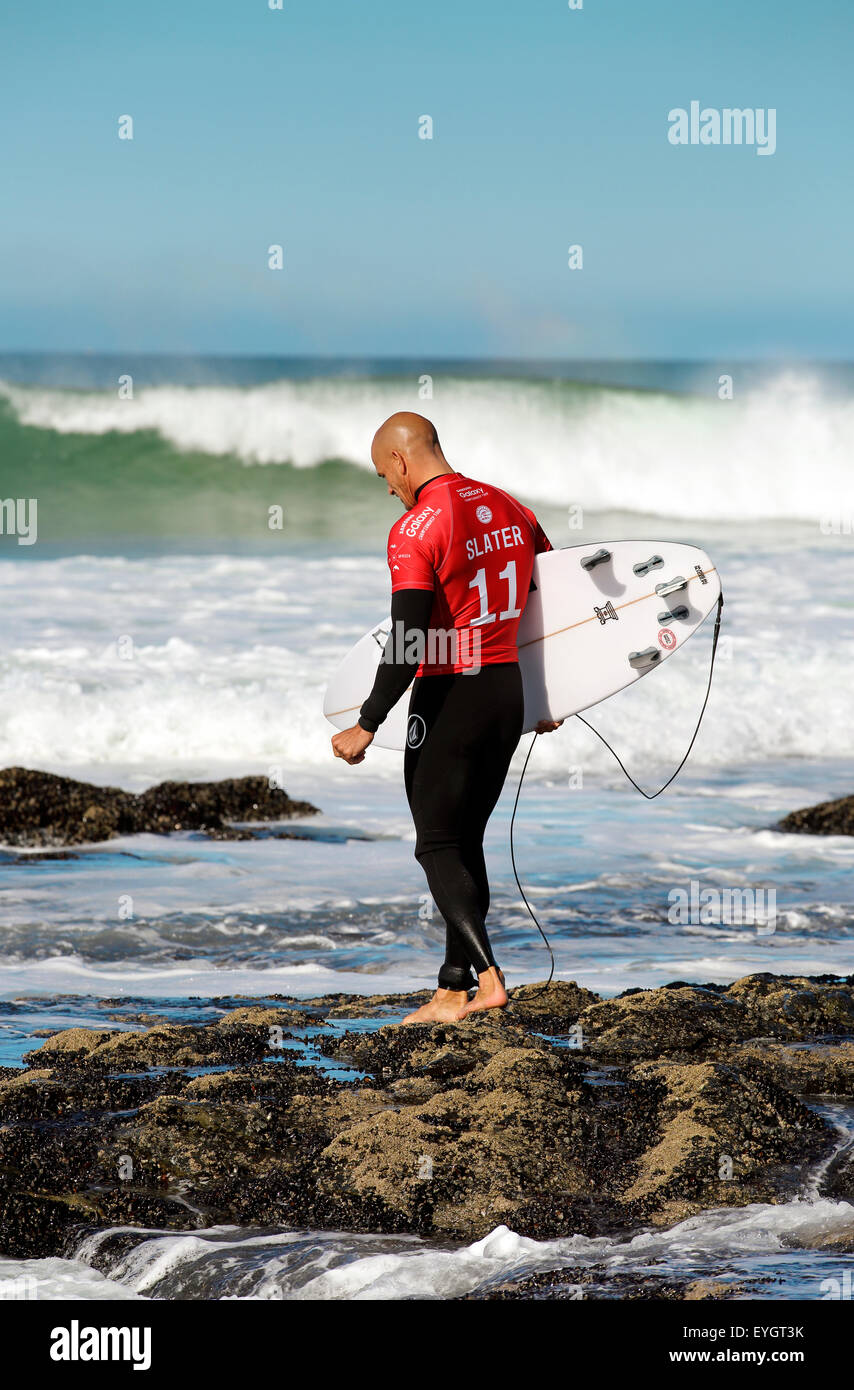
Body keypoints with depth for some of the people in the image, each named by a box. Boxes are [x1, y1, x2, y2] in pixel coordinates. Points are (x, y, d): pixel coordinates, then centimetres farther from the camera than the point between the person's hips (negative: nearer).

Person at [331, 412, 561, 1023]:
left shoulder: (415, 531, -15)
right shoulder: (510, 509, 8)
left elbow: (408, 646, -20)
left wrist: (366, 727, -13)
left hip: (449, 697, -7)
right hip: (511, 690, 7)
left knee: (437, 848, 2)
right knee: (467, 843, 14)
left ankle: (488, 978, -11)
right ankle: (453, 991, 16)